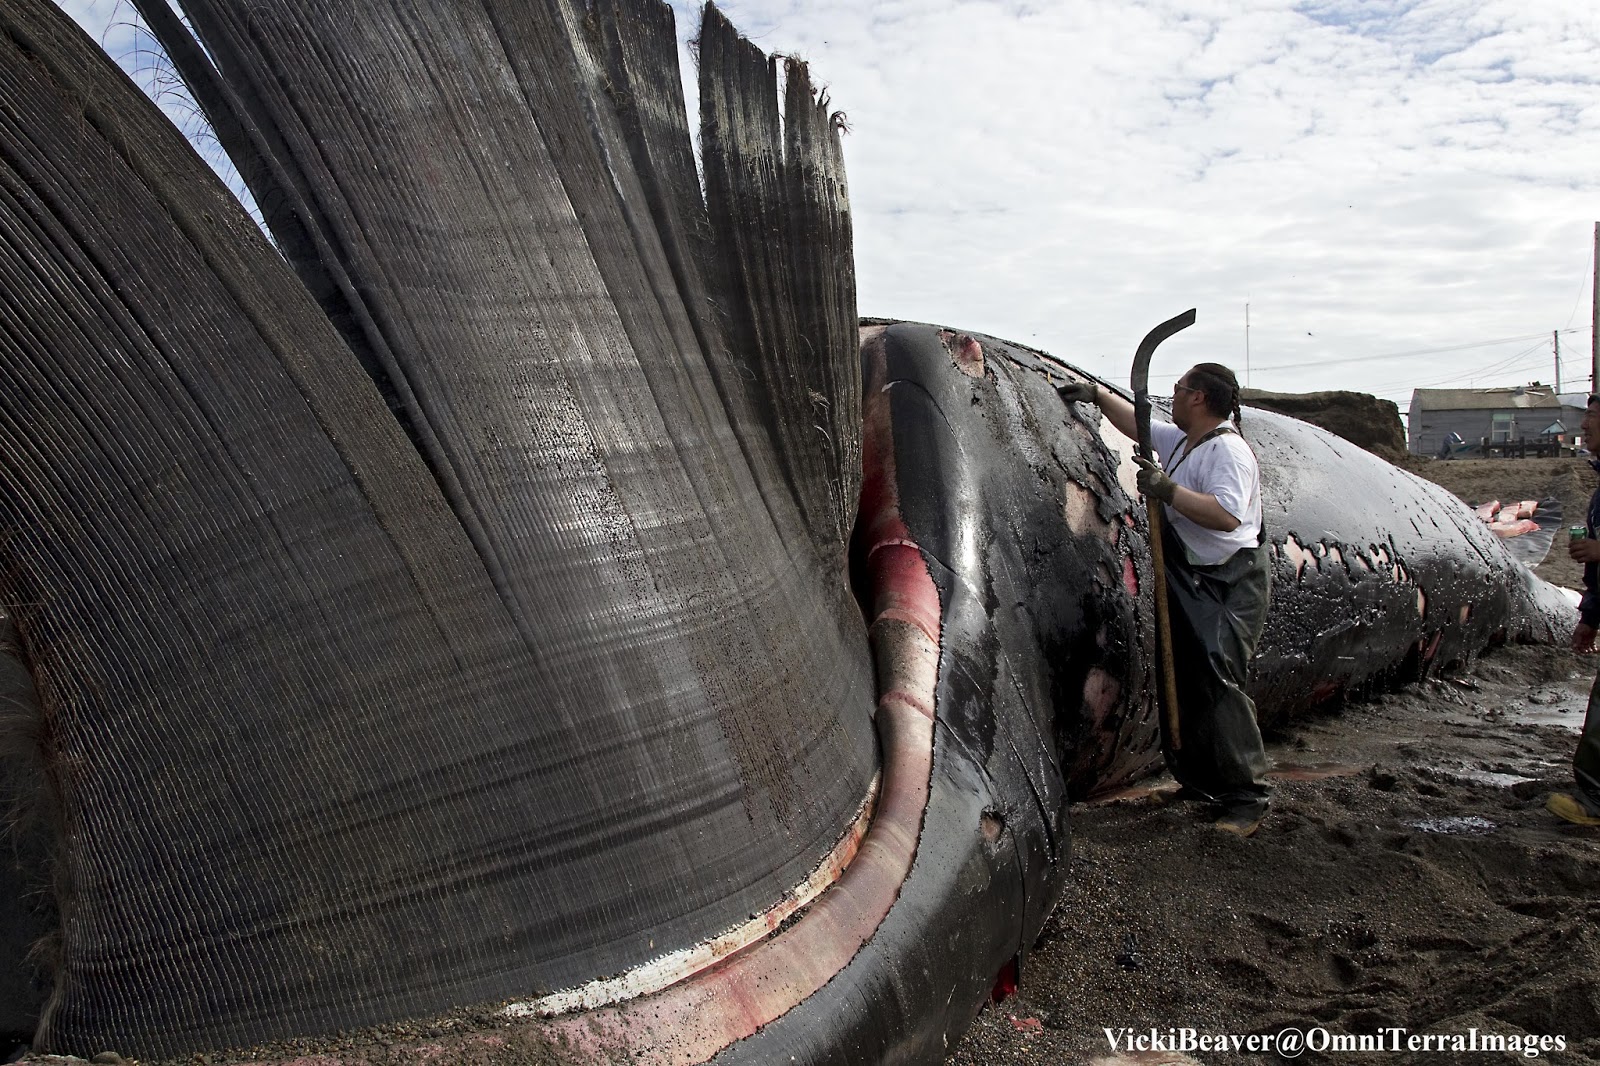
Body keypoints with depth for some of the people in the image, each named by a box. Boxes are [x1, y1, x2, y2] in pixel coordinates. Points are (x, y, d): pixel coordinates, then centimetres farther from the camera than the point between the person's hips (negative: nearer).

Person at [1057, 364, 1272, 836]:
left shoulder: (1227, 449, -16)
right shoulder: (1179, 441, 12)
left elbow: (1226, 515, -31)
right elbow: (1135, 424, 31)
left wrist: (1167, 489, -28)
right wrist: (1096, 393, 32)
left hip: (1232, 584, -10)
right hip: (1189, 580, 10)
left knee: (1217, 682, -16)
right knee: (1184, 682, 10)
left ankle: (1246, 800, -9)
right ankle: (1200, 783, 20)